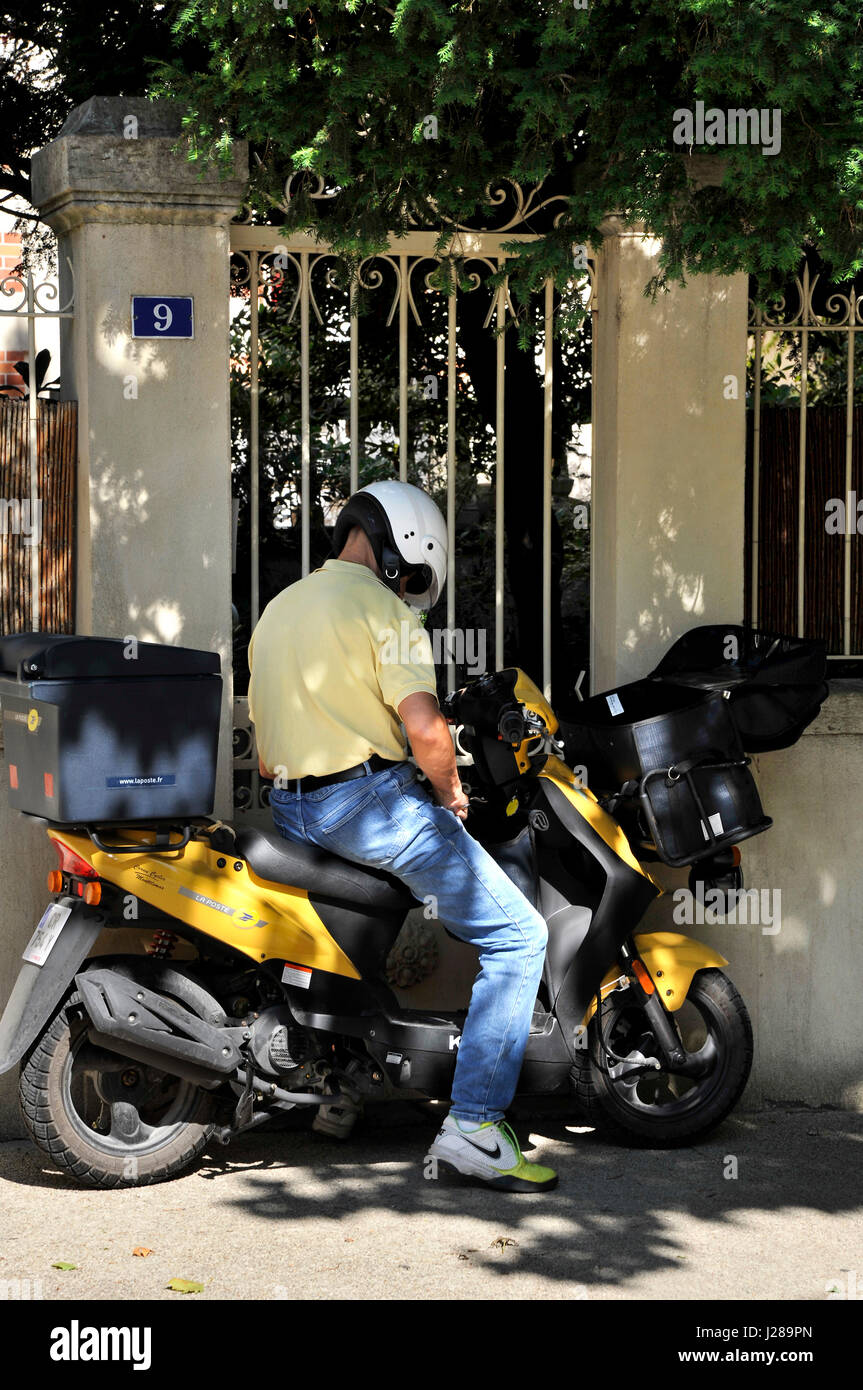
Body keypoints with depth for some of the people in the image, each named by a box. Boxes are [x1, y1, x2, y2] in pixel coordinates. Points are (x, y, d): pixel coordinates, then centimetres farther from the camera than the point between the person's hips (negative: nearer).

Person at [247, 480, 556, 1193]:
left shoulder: (277, 608, 18)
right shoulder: (381, 607, -8)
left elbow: (266, 750, 22)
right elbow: (425, 727, -18)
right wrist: (449, 792, -1)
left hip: (292, 811, 9)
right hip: (371, 798, -9)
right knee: (516, 937, -6)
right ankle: (473, 1123, -14)